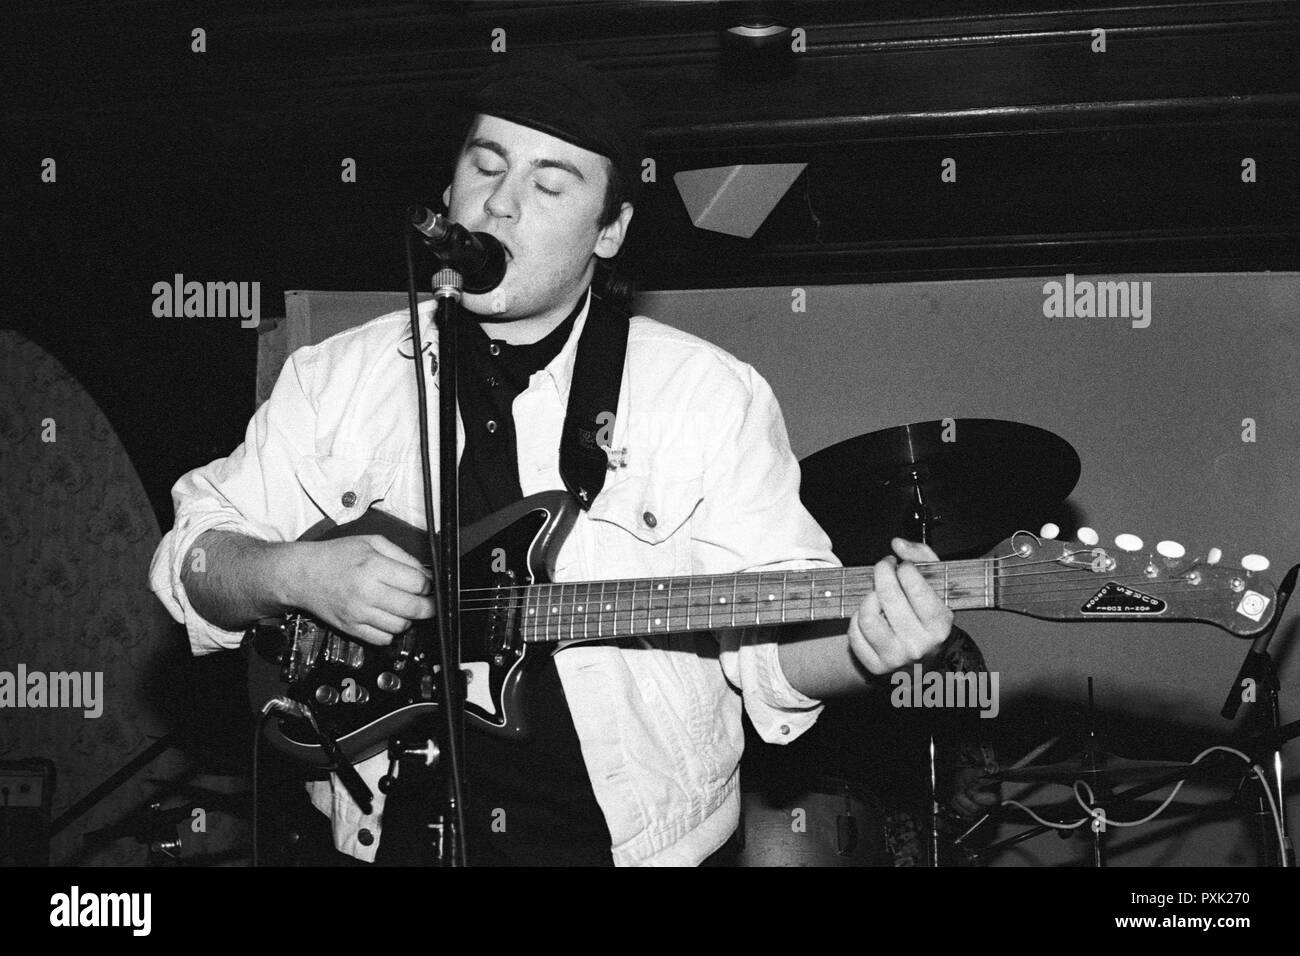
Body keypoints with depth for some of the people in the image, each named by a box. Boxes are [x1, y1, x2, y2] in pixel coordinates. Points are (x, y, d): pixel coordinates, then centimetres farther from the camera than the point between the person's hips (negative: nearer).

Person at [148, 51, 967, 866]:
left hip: (635, 836, 0)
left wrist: (862, 650, -20)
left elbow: (780, 640, 0)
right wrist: (297, 576, -7)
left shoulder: (710, 394, 3)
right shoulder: (336, 378, 9)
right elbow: (193, 557, 11)